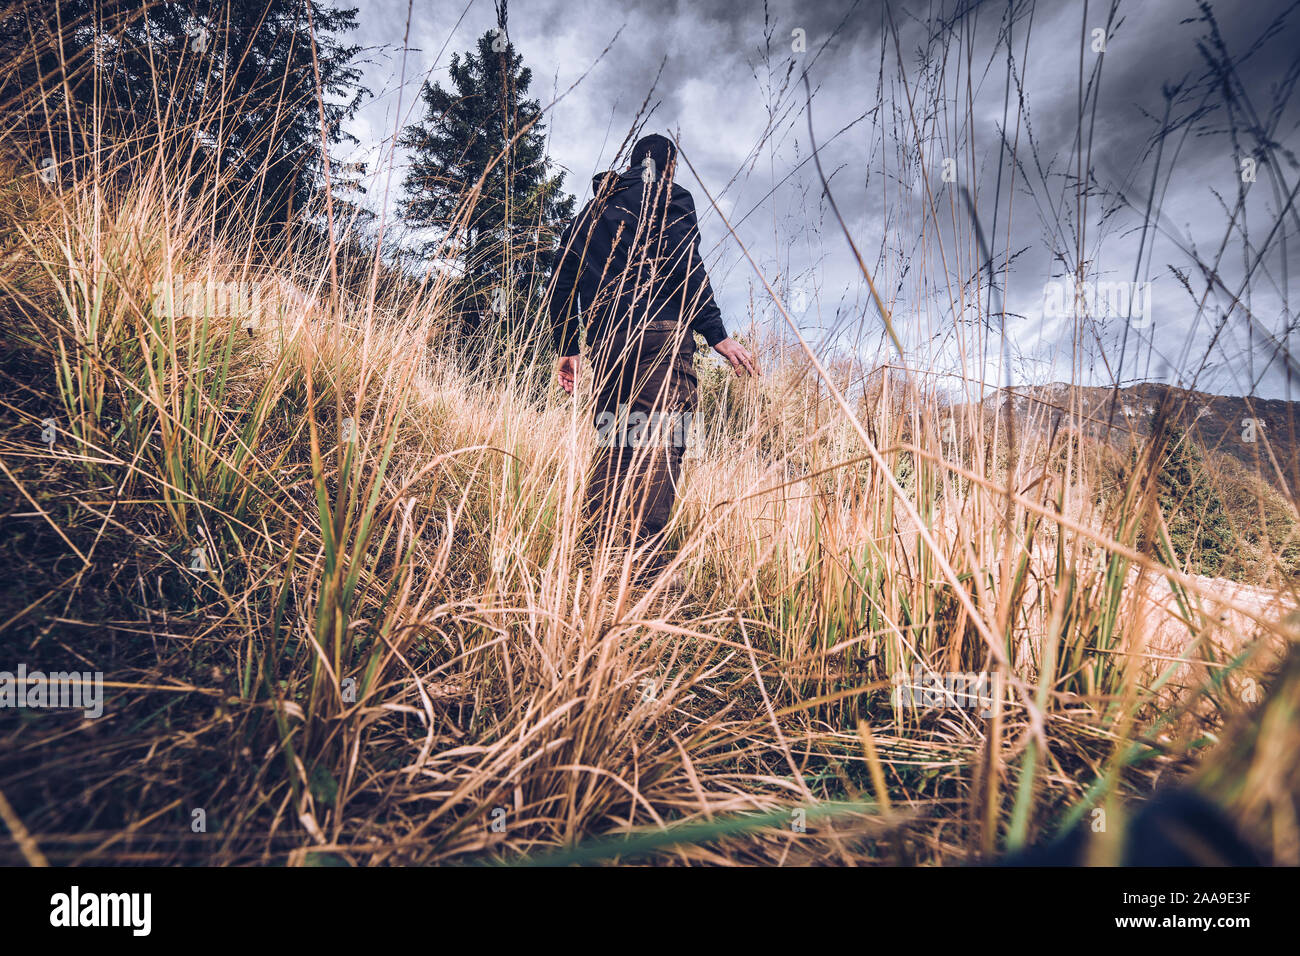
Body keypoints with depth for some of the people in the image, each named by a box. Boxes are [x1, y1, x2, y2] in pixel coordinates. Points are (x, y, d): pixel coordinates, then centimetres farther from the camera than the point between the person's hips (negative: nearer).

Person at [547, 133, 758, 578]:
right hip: (661, 333, -6)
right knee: (658, 448, -12)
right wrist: (718, 335, -9)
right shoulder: (671, 197, 9)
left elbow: (564, 278, 20)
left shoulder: (593, 209, 26)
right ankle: (643, 566, -21)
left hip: (605, 341, 6)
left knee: (612, 450, 9)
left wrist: (568, 348, 21)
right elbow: (684, 265, -7)